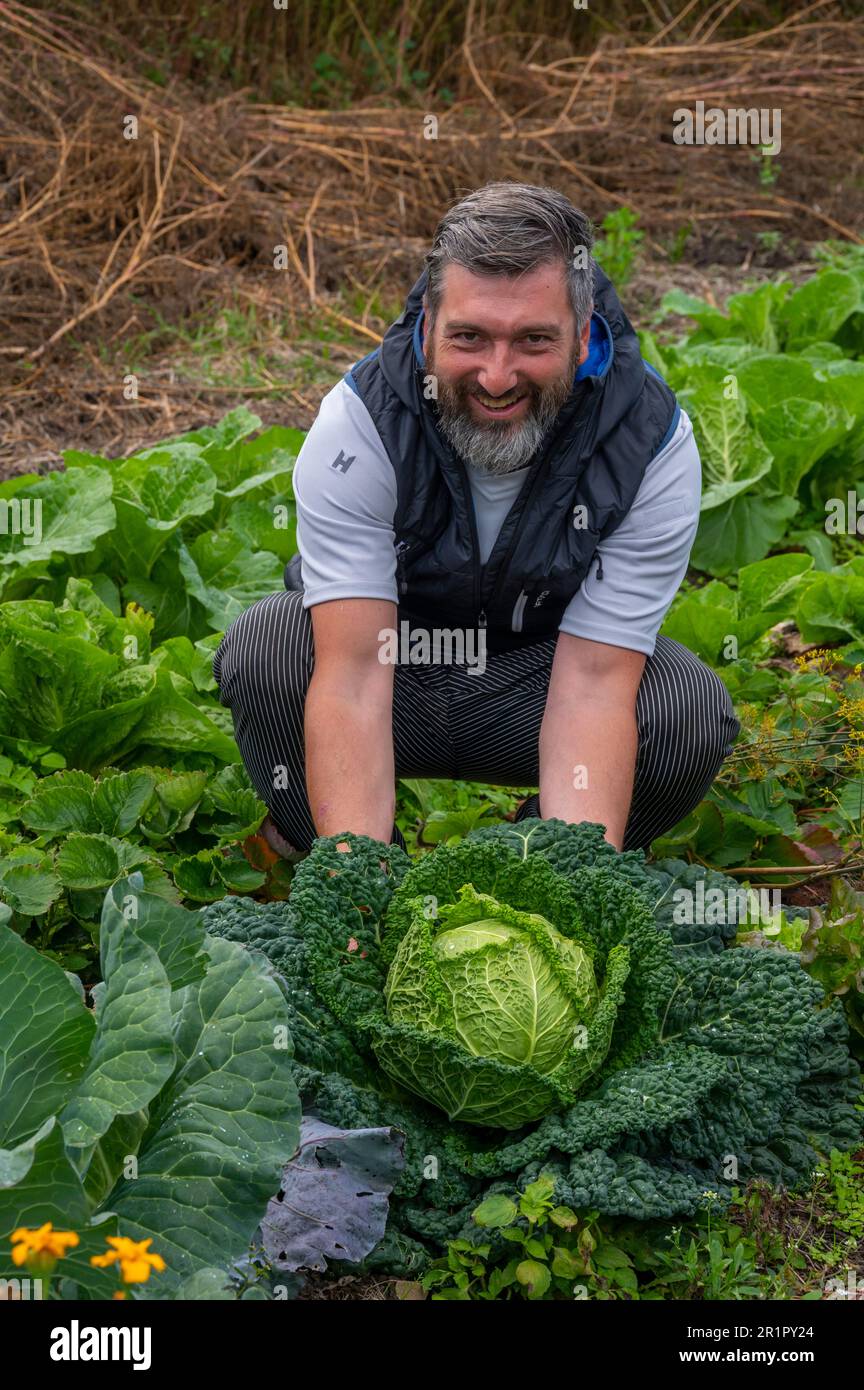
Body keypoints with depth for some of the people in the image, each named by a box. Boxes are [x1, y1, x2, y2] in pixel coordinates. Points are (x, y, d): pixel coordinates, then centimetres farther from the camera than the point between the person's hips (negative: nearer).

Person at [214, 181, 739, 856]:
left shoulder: (655, 440, -23)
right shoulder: (359, 421, -26)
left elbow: (593, 682, -28)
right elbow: (353, 671, -33)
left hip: (538, 684, 1)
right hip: (398, 666, 0)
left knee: (695, 711, -29)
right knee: (263, 648, -31)